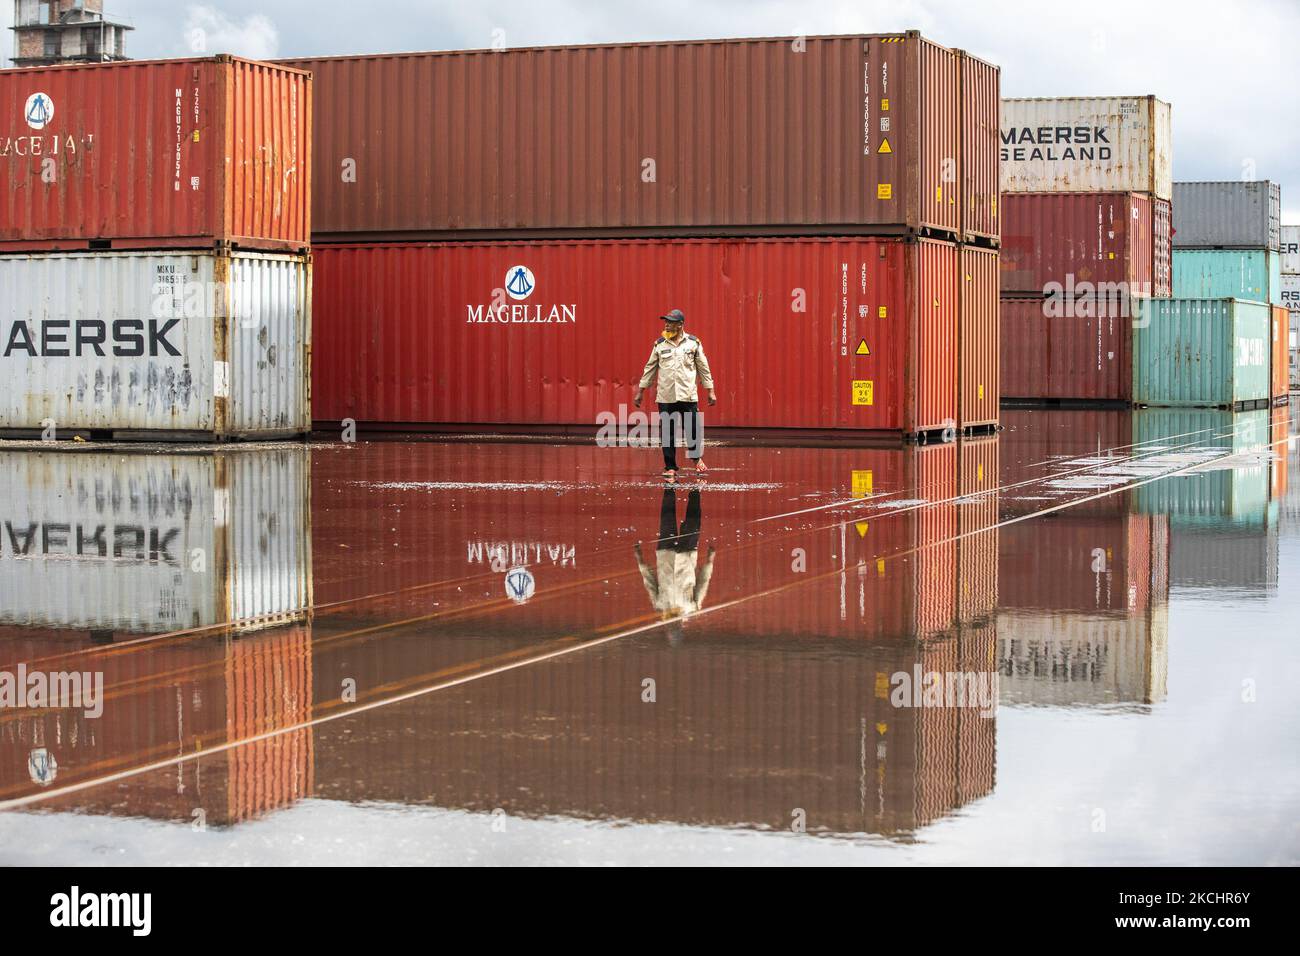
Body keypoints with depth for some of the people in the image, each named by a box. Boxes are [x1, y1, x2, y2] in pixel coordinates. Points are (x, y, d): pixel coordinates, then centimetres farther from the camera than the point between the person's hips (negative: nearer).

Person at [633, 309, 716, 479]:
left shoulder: (693, 343, 4)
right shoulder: (659, 344, 7)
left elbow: (703, 368, 9)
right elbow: (650, 368, 13)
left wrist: (711, 391, 6)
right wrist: (640, 391, 12)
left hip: (688, 396, -1)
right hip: (665, 396, 1)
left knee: (693, 431, -2)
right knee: (667, 434, 0)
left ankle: (697, 458, 24)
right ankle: (670, 468, 9)